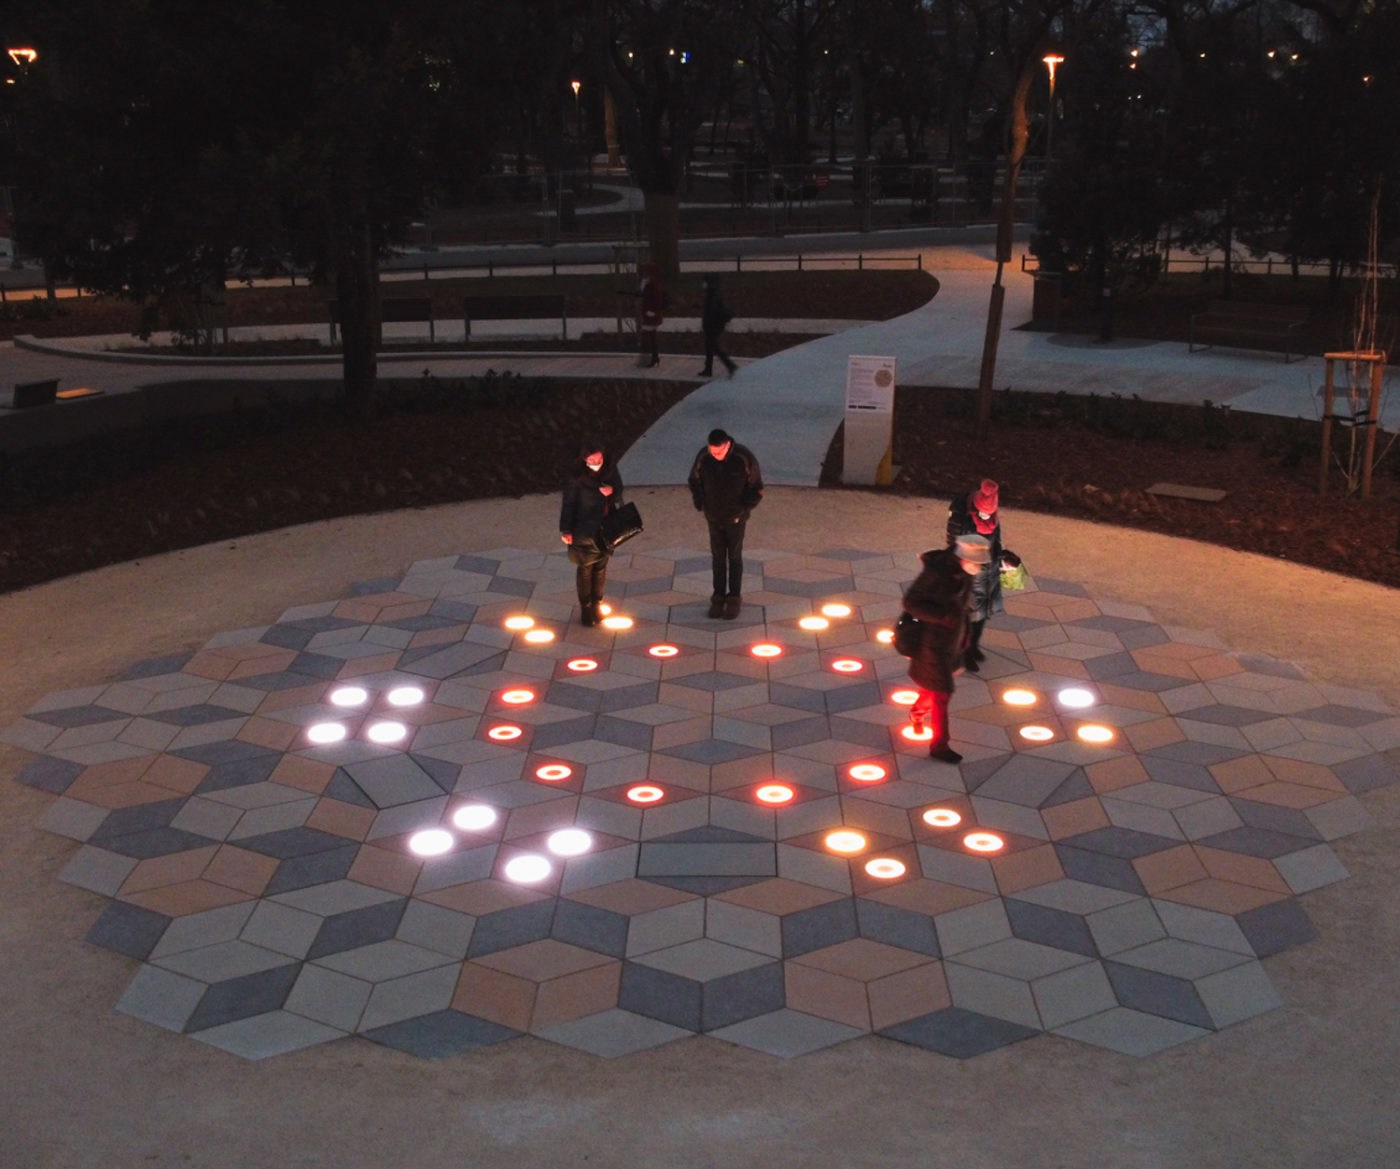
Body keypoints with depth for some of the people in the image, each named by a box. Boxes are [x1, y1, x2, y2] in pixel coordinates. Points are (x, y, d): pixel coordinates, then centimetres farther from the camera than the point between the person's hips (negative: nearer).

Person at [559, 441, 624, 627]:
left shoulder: (610, 468, -12)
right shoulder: (576, 476, -22)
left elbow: (619, 488, 0)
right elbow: (568, 503, -14)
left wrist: (612, 491, -24)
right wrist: (566, 530, -11)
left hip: (606, 527, 4)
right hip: (585, 530, -4)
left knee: (601, 567, 18)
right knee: (585, 570, 11)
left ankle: (596, 605, 36)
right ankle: (586, 609, 27)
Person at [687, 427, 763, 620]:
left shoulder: (744, 458, -20)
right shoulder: (703, 456, -13)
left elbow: (756, 488, -8)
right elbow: (694, 481, 6)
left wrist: (744, 509, -11)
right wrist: (701, 505, -1)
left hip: (736, 518, -2)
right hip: (714, 517, 2)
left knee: (734, 557, 9)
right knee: (717, 557, 11)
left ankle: (734, 599, 21)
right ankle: (718, 597, 23)